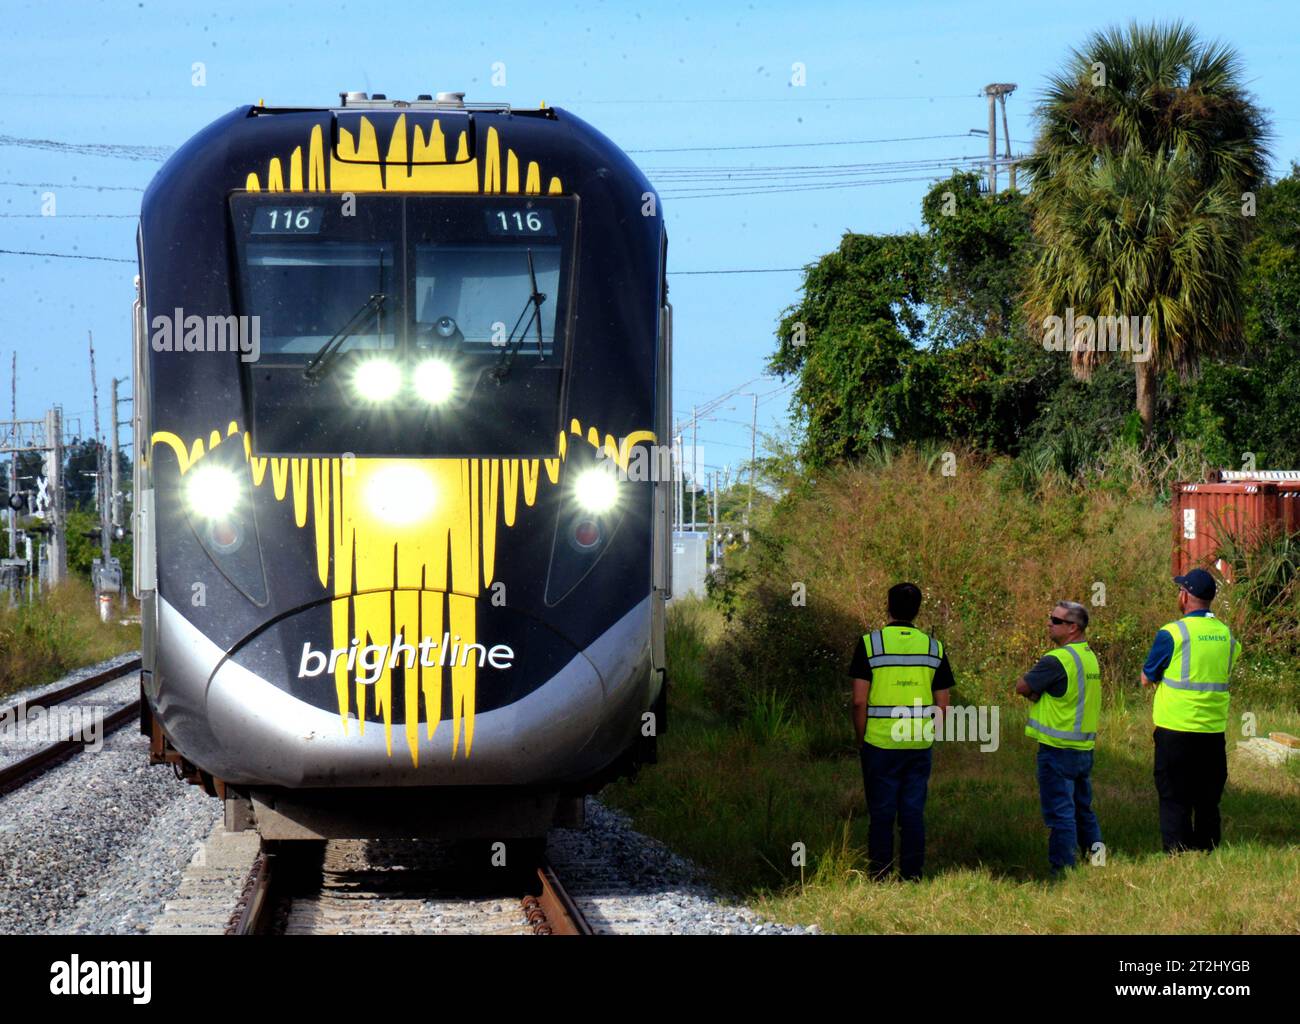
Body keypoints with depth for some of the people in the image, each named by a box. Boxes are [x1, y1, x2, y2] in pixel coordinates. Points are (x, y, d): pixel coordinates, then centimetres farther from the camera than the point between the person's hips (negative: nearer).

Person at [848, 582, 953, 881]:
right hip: (919, 745, 3)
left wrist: (860, 740, 2)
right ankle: (912, 877, 8)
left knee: (882, 814, 3)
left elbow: (859, 701, -9)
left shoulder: (869, 644, -6)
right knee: (913, 814, 7)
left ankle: (879, 879, 3)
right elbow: (942, 706, 5)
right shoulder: (933, 647, 4)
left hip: (880, 743, -3)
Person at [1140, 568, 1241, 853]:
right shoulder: (1226, 634, 5)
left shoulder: (1173, 633, -11)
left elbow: (1147, 678, -2)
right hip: (1214, 731, 5)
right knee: (1208, 803, 12)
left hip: (1176, 730, -5)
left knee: (1174, 802, 1)